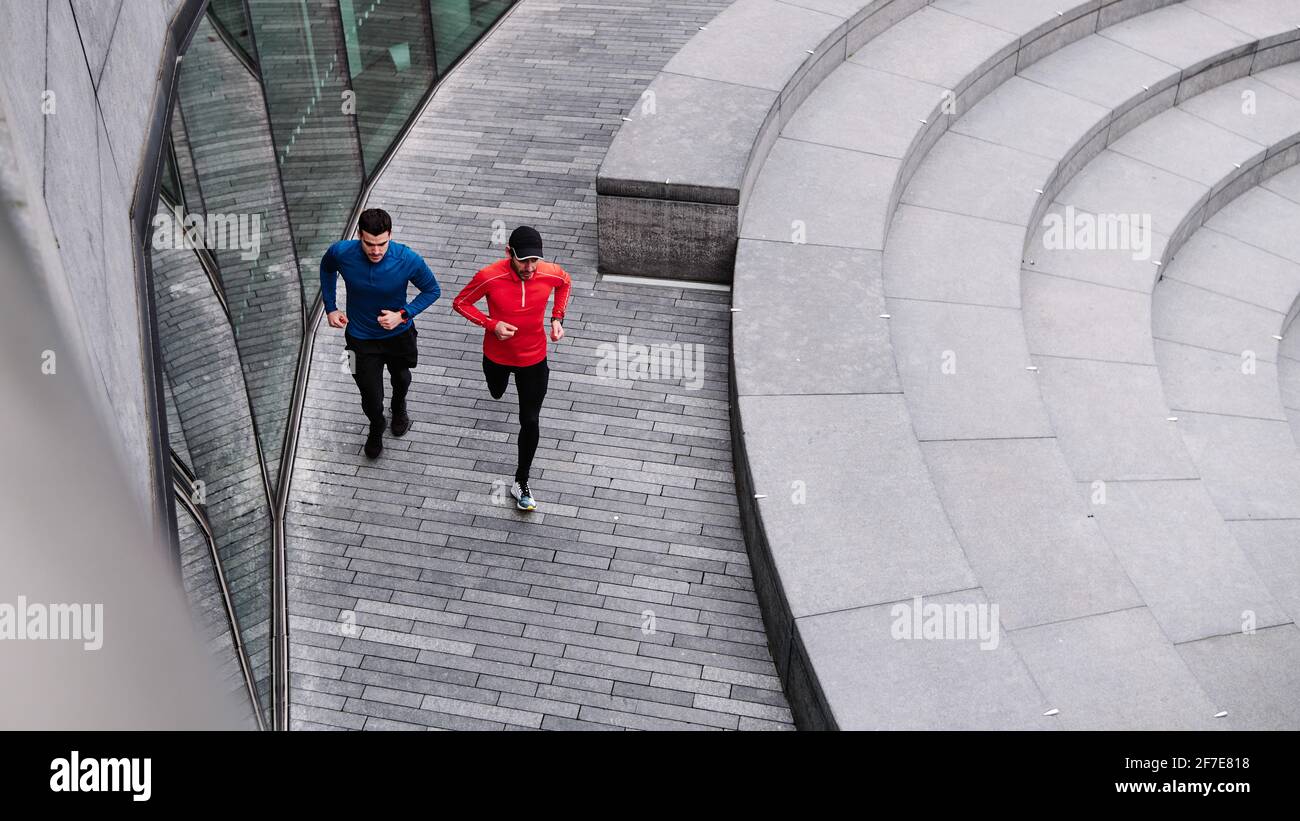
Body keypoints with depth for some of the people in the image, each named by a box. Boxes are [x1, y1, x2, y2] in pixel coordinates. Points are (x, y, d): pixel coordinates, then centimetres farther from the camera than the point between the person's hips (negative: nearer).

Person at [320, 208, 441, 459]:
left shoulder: (408, 260, -32)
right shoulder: (341, 252, -27)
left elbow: (432, 290, -14)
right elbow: (327, 268, 0)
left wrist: (404, 314, -25)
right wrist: (330, 307, -3)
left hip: (399, 334, 1)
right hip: (361, 337, 0)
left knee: (401, 378, 30)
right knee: (372, 399, 6)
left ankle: (399, 409, 67)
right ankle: (376, 429, 44)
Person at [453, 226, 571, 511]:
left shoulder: (551, 273, -24)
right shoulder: (489, 277, -30)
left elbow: (565, 283, 3)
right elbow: (460, 302, -14)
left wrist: (557, 318, -8)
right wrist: (492, 324, -27)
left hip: (534, 359, 0)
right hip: (497, 355, 0)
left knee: (530, 422, 2)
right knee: (496, 393, 32)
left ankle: (521, 483, 20)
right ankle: (500, 382, 73)